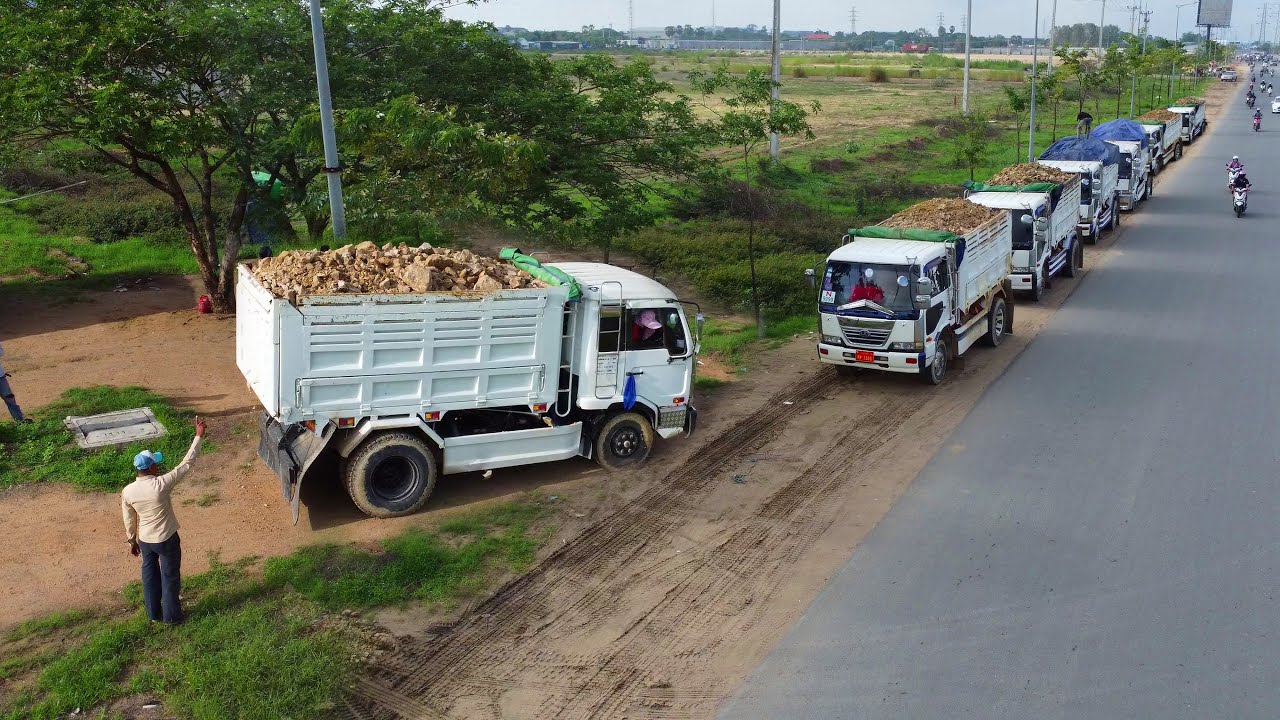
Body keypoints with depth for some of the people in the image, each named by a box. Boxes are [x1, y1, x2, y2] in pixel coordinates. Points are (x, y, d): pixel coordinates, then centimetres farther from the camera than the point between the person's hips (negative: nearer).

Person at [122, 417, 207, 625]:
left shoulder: (127, 492, -13)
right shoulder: (161, 484, -27)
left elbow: (129, 521, 0)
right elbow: (187, 463, -22)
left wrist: (132, 542, 16)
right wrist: (199, 437, -17)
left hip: (144, 540, 4)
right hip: (167, 539, -4)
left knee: (150, 575, 22)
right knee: (170, 577, 13)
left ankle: (154, 613, 36)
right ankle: (171, 616, 26)